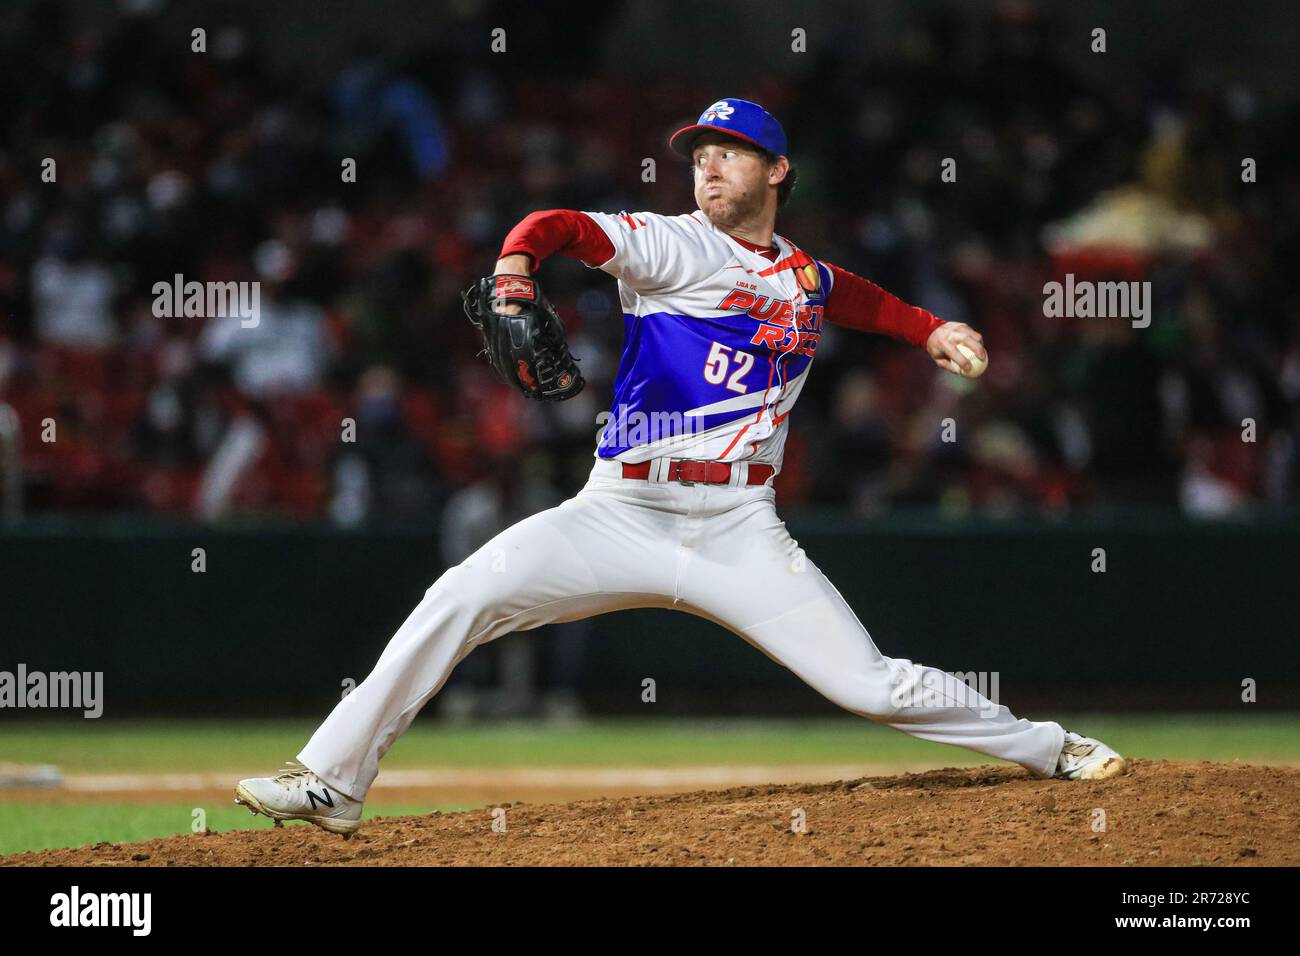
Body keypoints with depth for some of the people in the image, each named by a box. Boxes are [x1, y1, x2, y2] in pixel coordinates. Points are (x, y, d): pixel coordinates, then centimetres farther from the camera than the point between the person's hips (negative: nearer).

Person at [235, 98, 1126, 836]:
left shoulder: (809, 278, 14)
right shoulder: (673, 247, -1)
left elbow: (859, 297, 40)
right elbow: (566, 227, -20)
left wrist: (931, 330, 25)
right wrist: (517, 262, -40)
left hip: (741, 531, 2)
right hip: (623, 518, -2)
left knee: (875, 685, -4)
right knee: (461, 598, -19)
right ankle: (332, 780, -14)